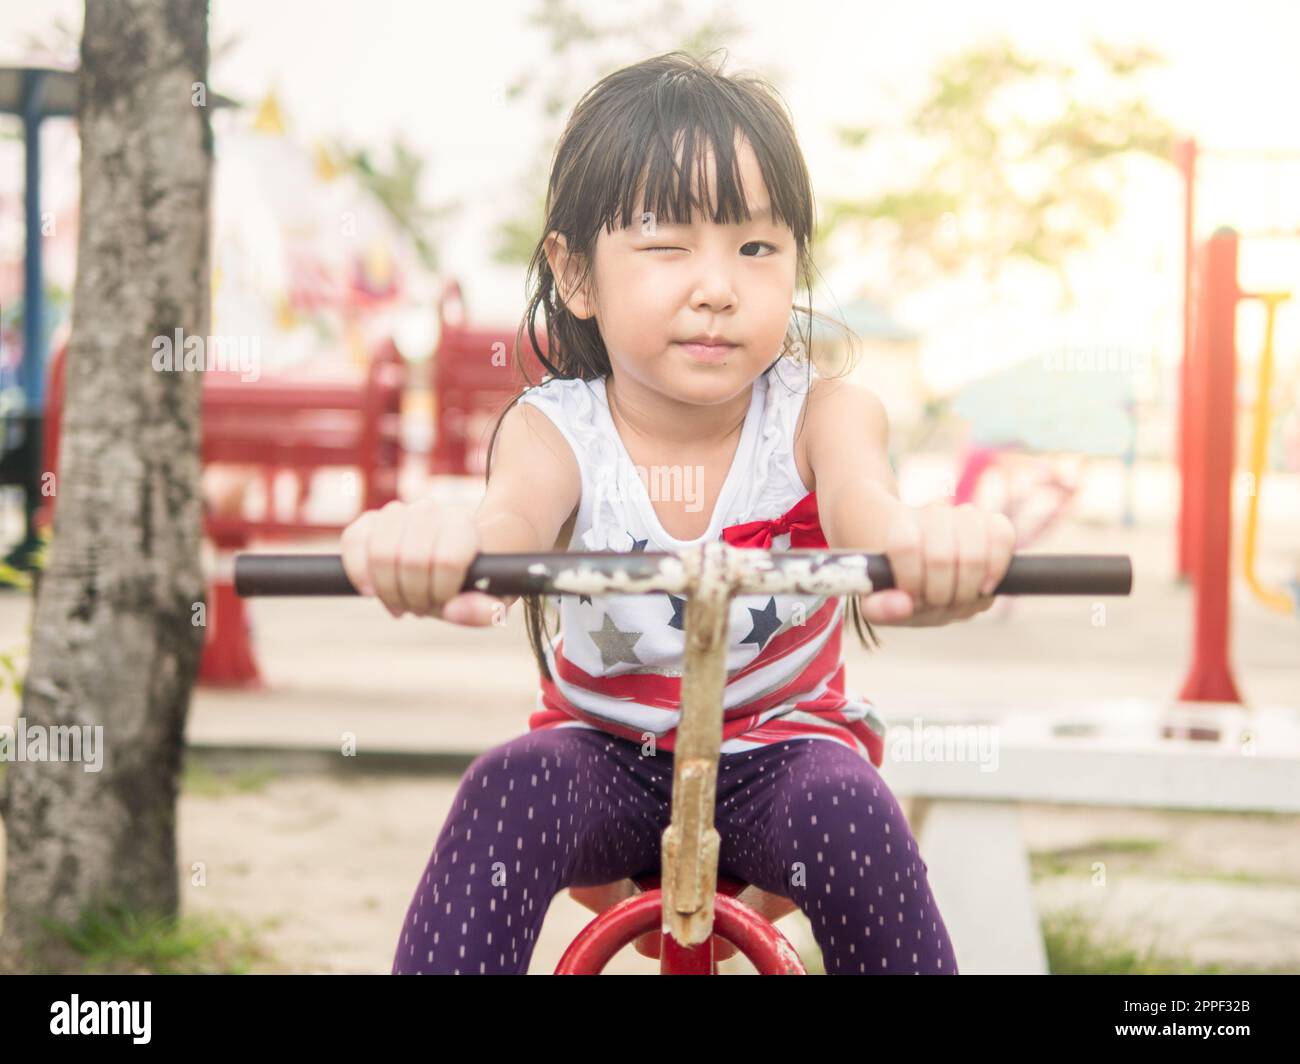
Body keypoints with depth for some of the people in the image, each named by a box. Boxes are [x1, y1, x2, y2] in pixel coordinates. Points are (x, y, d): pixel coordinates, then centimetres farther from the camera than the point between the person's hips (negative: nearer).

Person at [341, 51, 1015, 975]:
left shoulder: (821, 416, -13)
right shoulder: (557, 430, -14)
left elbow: (862, 500, -37)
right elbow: (510, 520, -38)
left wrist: (925, 552, -66)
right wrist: (430, 550, -67)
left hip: (780, 748, 0)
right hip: (605, 753, 0)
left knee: (846, 807, -32)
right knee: (511, 789, -31)